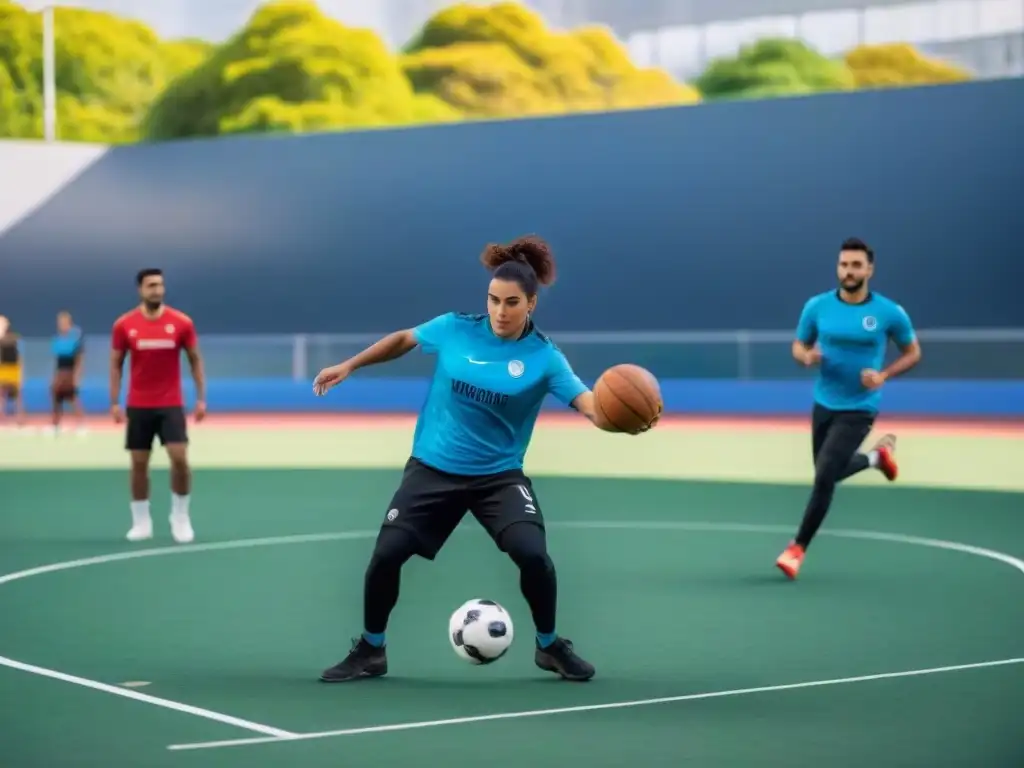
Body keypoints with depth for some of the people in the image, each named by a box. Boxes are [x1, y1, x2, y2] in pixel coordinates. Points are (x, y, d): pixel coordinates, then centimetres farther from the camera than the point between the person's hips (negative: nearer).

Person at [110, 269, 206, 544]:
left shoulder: (182, 322, -4)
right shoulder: (124, 325, -3)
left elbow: (195, 360, 5)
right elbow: (116, 364, 6)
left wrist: (201, 398, -1)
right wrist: (115, 402, -1)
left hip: (171, 405, -1)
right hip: (138, 406, 1)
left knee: (180, 459, -11)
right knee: (139, 464, 4)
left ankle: (180, 517, 5)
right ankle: (141, 522, 14)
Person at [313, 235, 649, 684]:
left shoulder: (543, 357, -13)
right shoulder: (454, 329, -7)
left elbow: (588, 402, -26)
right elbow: (403, 339, 12)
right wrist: (350, 365, 11)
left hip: (499, 476, -1)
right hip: (433, 469, 2)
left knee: (533, 554, -21)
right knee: (386, 555, -5)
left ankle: (549, 647, 7)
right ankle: (370, 652, 19)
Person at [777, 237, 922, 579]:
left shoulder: (890, 313, -12)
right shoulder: (817, 306, -6)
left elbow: (913, 352, 1)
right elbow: (798, 345, 7)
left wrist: (883, 375, -15)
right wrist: (806, 356, -18)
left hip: (858, 409, -4)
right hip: (824, 404, 4)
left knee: (824, 477, -13)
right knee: (829, 472, 19)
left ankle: (798, 548, 3)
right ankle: (877, 455, 49)